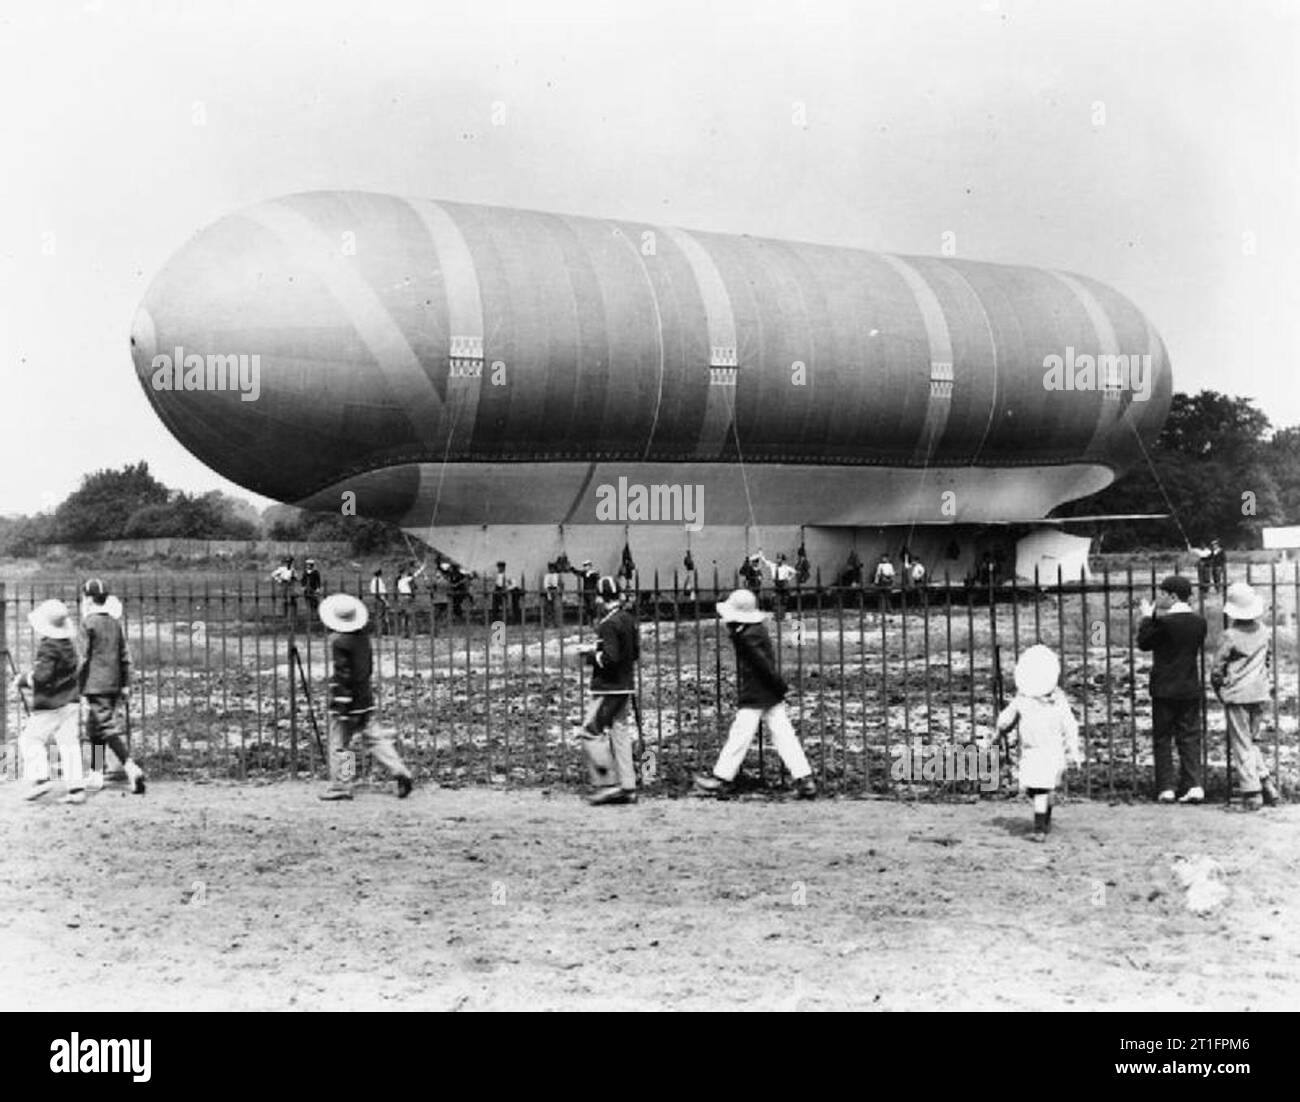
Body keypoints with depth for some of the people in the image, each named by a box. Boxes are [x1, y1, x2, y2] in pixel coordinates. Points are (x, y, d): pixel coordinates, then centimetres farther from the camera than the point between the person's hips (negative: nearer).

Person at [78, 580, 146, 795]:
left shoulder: (88, 623, -9)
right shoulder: (115, 622, 11)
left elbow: (84, 658, -10)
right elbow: (125, 656, 11)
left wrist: (80, 688, -5)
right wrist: (125, 683, 15)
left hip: (95, 686, -7)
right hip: (114, 685, 7)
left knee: (109, 730, -9)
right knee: (95, 730, 18)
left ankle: (132, 768, -22)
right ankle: (96, 774, 24)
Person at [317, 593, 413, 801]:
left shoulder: (339, 641, -18)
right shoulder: (363, 635, 5)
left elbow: (341, 676, -19)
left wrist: (340, 706, -17)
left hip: (347, 700, -7)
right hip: (366, 698, 7)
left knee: (339, 744, 4)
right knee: (375, 737, 11)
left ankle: (340, 786, 10)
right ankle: (399, 770, 1)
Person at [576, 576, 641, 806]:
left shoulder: (608, 624, -17)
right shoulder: (629, 619, 10)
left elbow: (610, 658, -24)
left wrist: (591, 655, -6)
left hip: (609, 687, -9)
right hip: (626, 686, 9)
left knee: (591, 732, -3)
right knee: (620, 733, 11)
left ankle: (608, 783, -6)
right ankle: (627, 787, 11)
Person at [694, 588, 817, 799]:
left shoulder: (746, 638, -18)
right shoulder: (758, 628, 9)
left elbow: (764, 665, -21)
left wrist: (780, 686, -15)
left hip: (753, 697, -9)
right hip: (772, 696, 9)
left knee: (739, 737, 1)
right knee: (784, 736, 5)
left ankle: (721, 779, 9)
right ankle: (804, 779, 0)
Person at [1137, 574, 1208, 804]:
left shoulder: (1163, 622, -17)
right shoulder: (1199, 622, 0)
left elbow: (1143, 643, -6)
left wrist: (1147, 618, 6)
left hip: (1165, 690, -5)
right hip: (1191, 690, 5)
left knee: (1163, 740, 5)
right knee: (1190, 738, 9)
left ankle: (1166, 789, 4)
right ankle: (1194, 786, 1)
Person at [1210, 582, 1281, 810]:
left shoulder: (1230, 636, -14)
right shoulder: (1263, 631, 2)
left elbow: (1216, 670, -9)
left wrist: (1221, 692, 7)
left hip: (1237, 696, -5)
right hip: (1260, 695, 5)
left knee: (1242, 745, 1)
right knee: (1253, 740, 20)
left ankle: (1252, 793, -1)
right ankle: (1266, 783, 10)